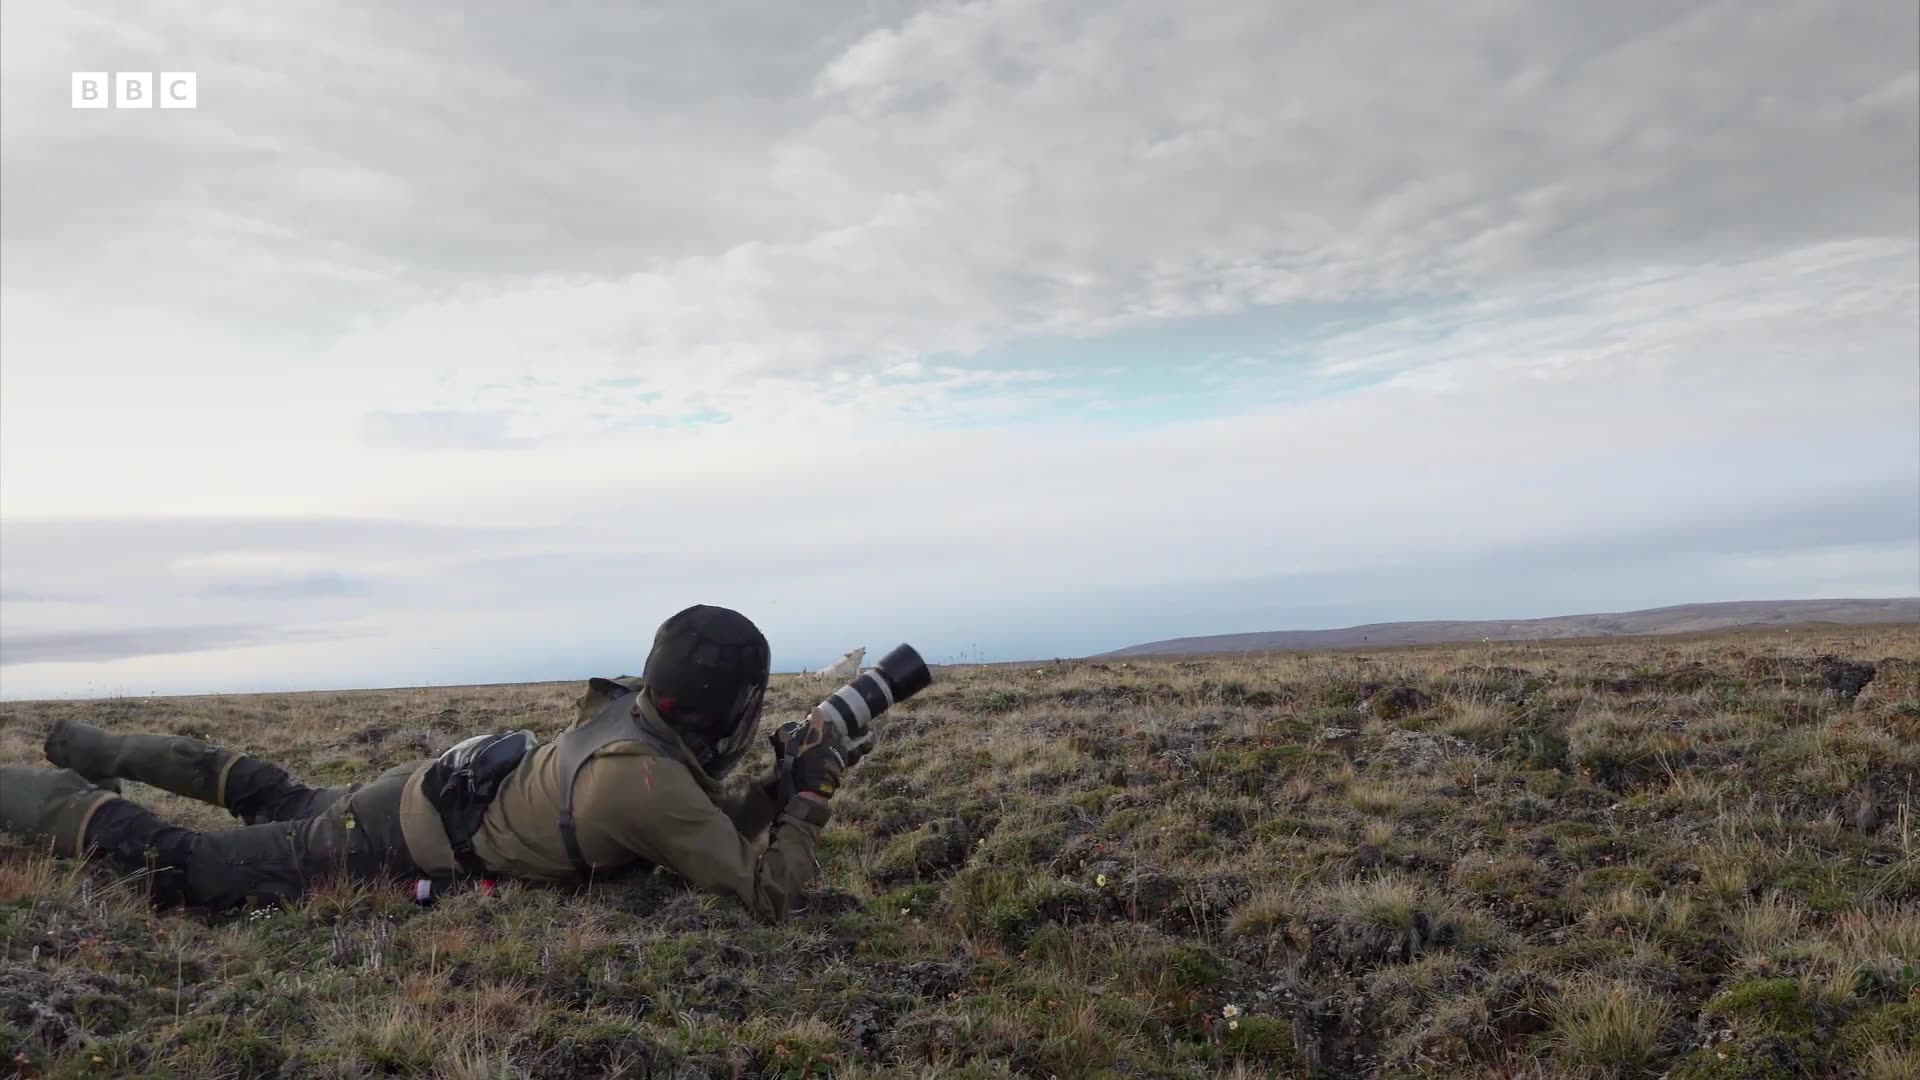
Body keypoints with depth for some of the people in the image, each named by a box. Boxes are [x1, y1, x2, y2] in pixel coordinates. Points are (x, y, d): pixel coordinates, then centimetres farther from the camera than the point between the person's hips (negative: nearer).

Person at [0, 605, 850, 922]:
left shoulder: (635, 711, -6)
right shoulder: (652, 784, -33)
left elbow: (711, 828, 8)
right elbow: (767, 895, -30)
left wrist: (780, 784, -7)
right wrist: (812, 795, -19)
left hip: (424, 795, 8)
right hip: (394, 851, -8)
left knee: (282, 800, 33)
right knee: (177, 868, 7)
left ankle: (88, 748, 48)